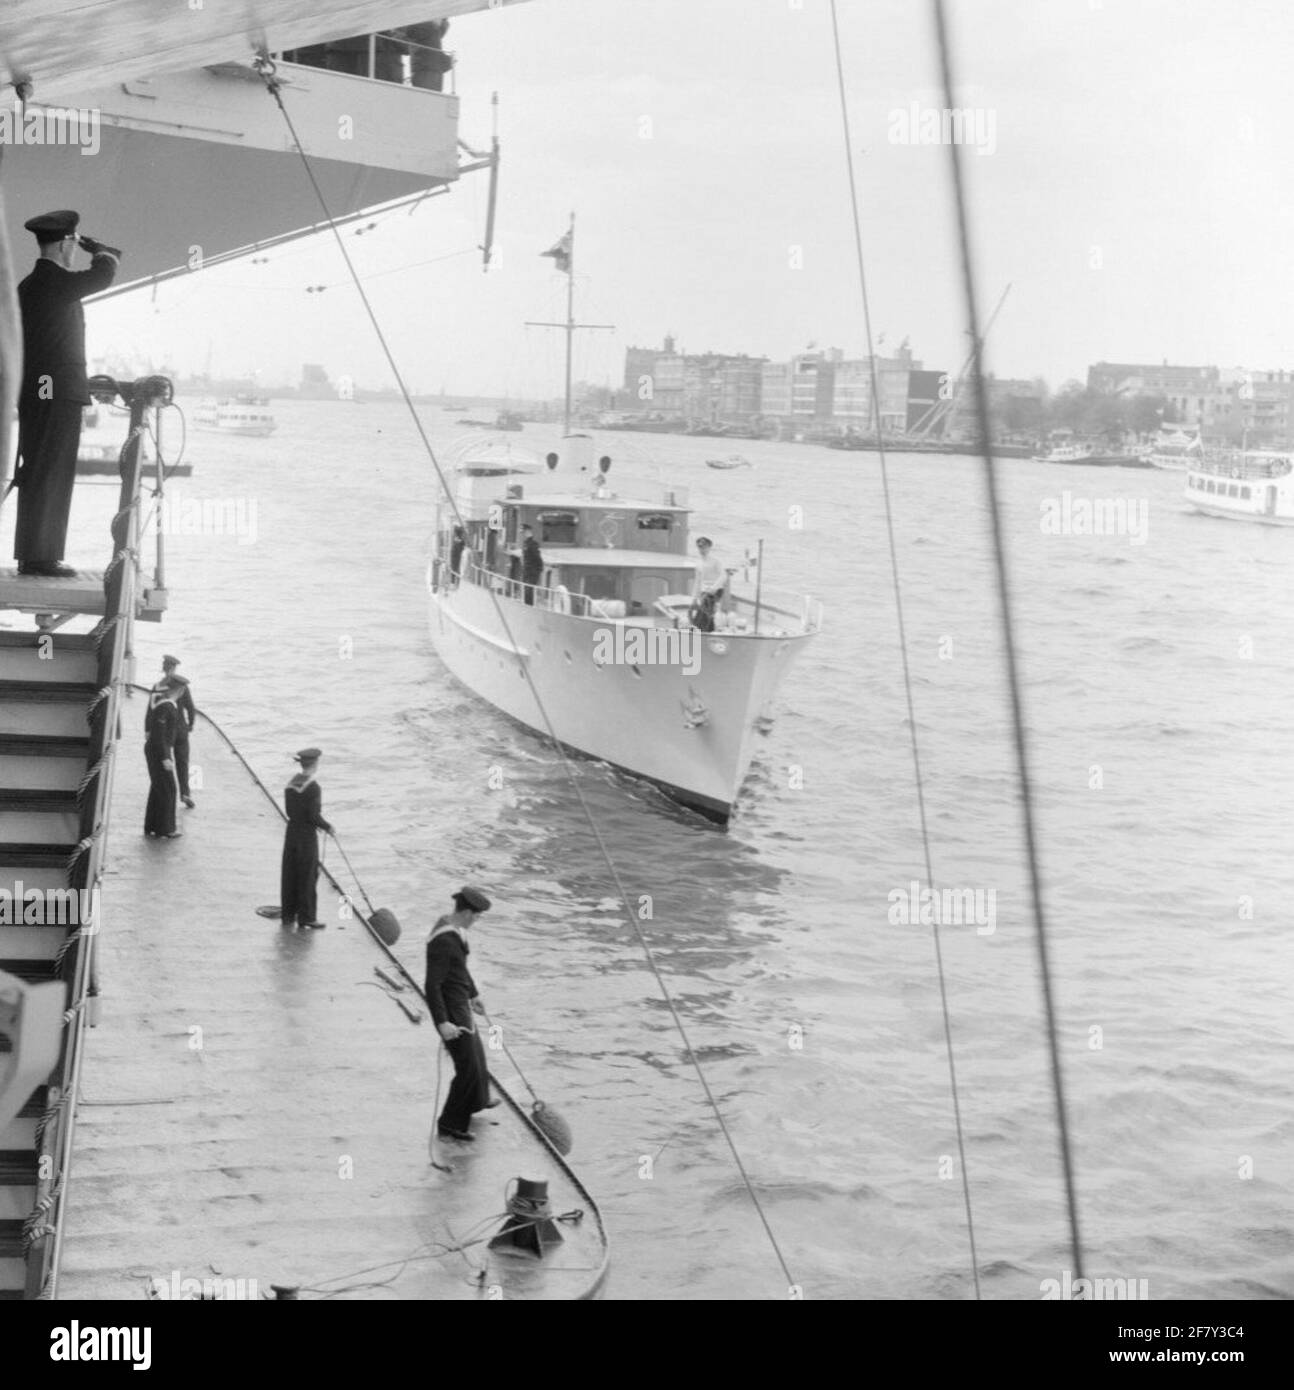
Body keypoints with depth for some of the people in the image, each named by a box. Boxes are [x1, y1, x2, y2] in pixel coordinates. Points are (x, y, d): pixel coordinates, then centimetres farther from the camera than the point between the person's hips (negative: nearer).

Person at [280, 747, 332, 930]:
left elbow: (290, 811, 9)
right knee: (307, 877, 3)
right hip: (307, 835, -7)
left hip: (291, 831, 7)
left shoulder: (290, 784, 4)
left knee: (290, 875, 13)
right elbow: (314, 816, -21)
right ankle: (306, 917, 8)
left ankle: (288, 915, 21)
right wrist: (327, 827, -3)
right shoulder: (313, 787, -19)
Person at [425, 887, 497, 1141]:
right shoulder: (444, 941, -30)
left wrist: (473, 994, 29)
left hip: (460, 1003, 10)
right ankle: (450, 1125, 12)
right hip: (450, 1010, -10)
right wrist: (442, 1023, -31)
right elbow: (432, 985, -29)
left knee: (475, 1051, 30)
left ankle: (477, 1100, 54)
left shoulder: (456, 927, 1)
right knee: (468, 1068, -2)